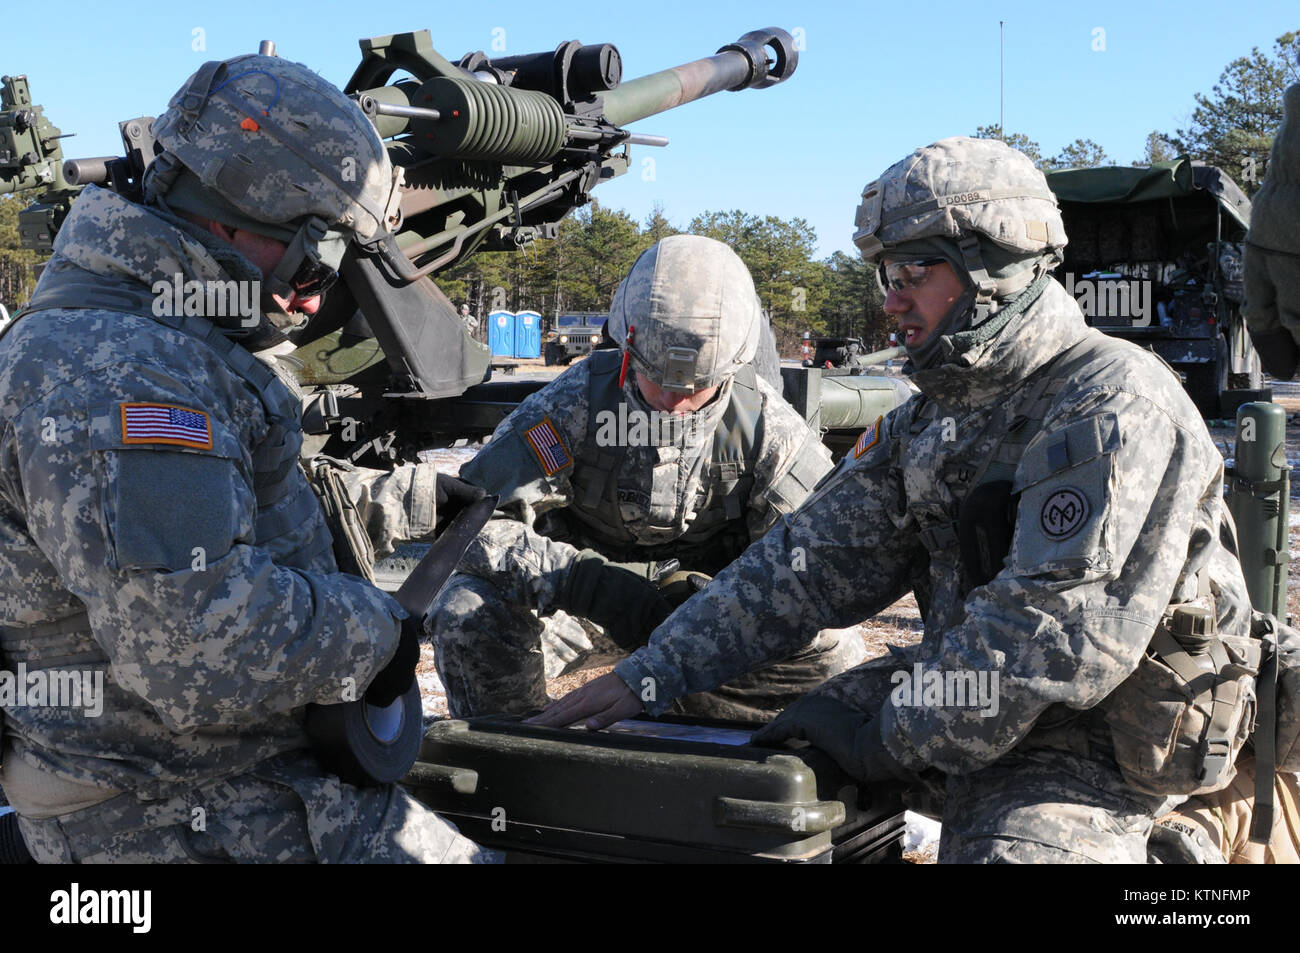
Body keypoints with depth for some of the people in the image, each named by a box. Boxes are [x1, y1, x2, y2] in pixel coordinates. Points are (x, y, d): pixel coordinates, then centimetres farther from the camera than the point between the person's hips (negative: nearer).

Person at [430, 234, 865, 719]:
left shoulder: (764, 421, -13)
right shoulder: (575, 401, -19)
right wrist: (584, 581, -41)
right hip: (579, 604, -1)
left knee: (832, 650, -22)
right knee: (468, 614, -29)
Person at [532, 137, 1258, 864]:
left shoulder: (1115, 408, -18)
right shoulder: (930, 420, 9)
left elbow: (1062, 634, -26)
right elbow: (813, 562, 6)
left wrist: (892, 737, -17)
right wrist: (651, 673, -1)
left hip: (1095, 752, -8)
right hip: (979, 707, 8)